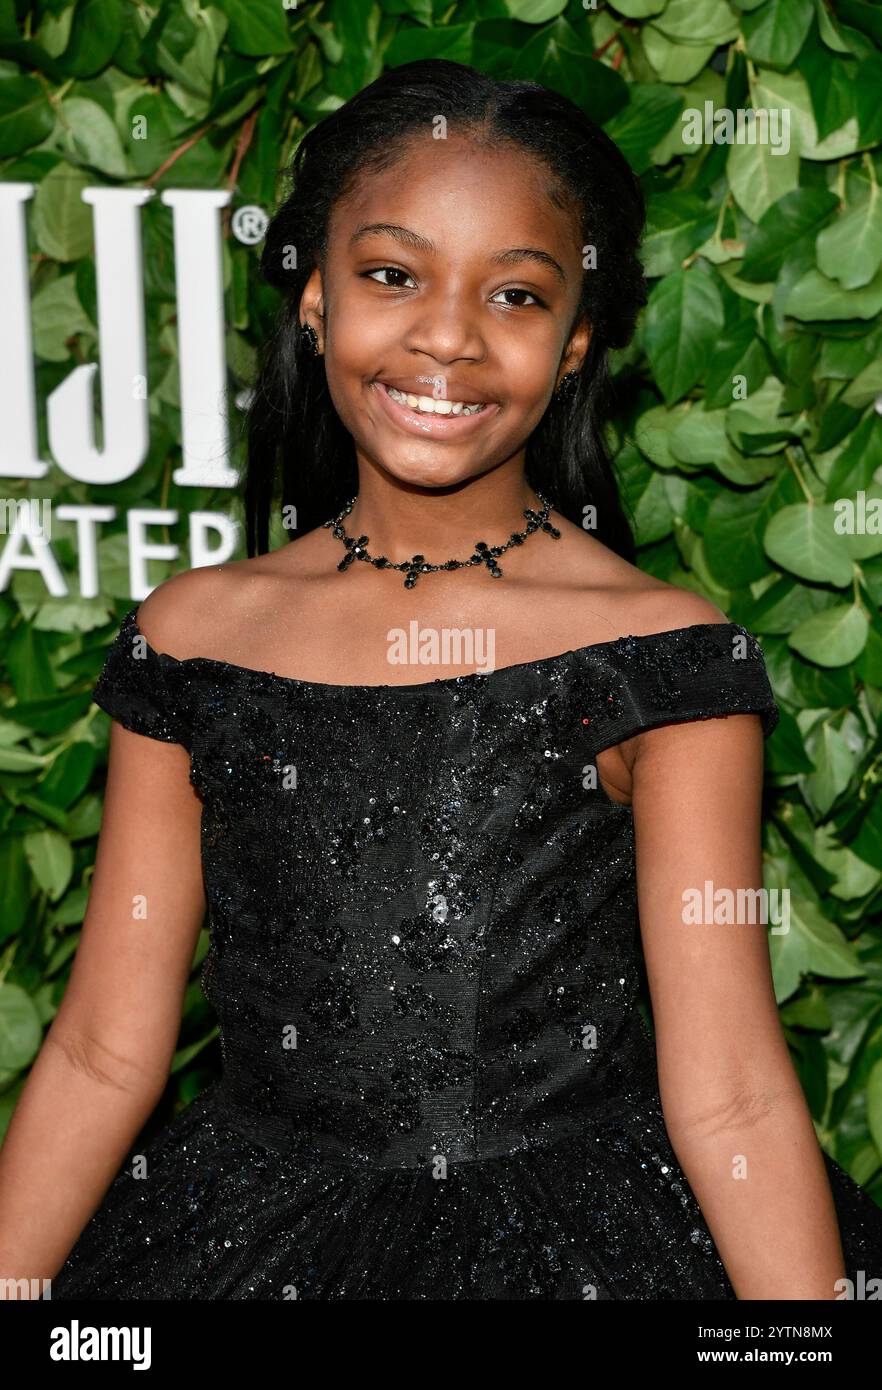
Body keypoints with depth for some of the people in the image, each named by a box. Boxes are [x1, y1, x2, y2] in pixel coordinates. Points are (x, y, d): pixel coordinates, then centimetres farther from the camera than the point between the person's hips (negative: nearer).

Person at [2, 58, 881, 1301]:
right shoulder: (194, 638, 2)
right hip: (259, 1235, 3)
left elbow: (730, 1097, -9)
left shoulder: (662, 654, -6)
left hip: (585, 1236, -2)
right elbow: (104, 1056, 3)